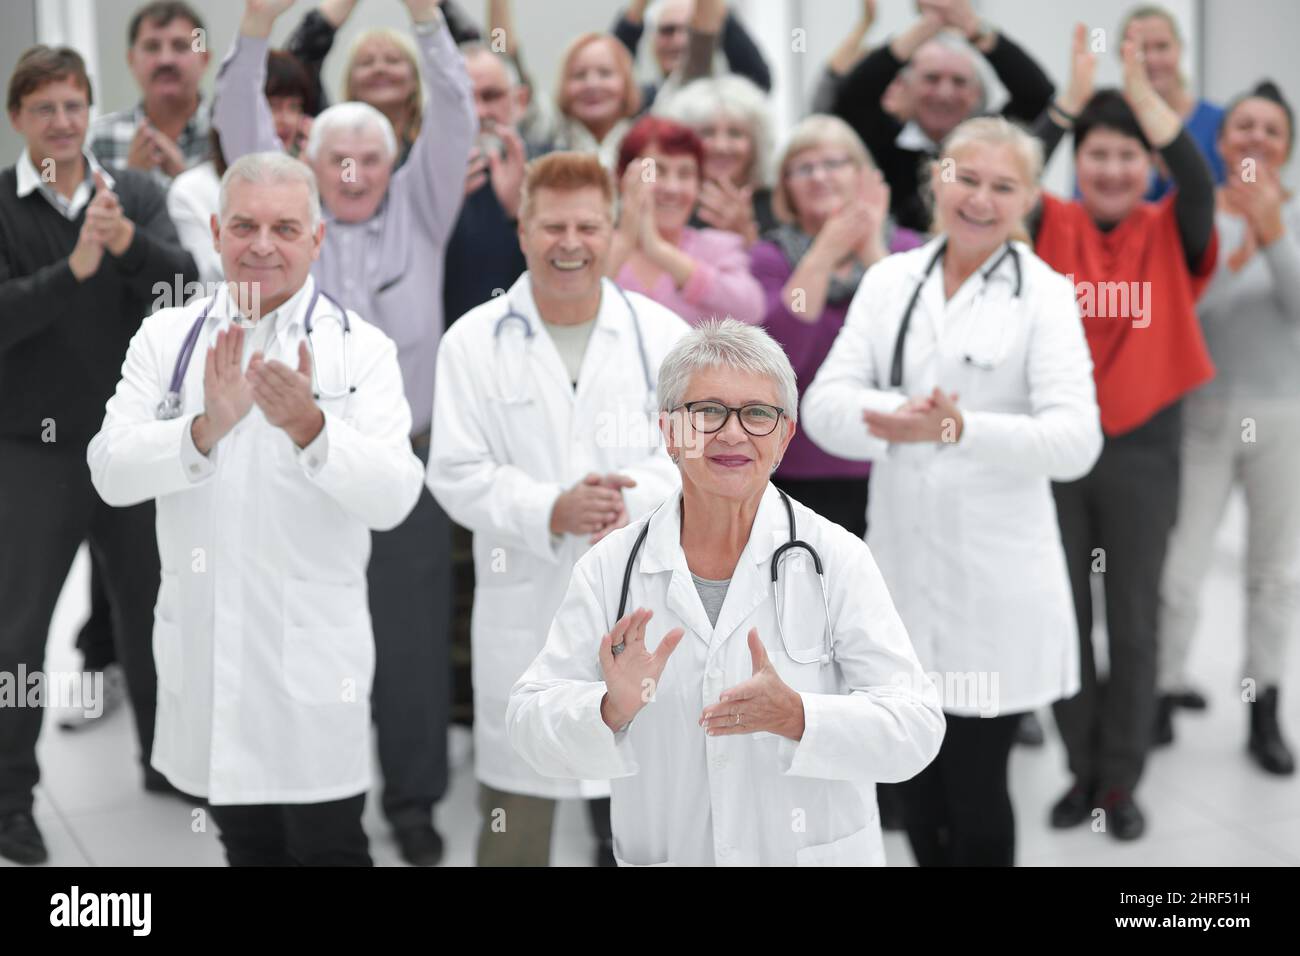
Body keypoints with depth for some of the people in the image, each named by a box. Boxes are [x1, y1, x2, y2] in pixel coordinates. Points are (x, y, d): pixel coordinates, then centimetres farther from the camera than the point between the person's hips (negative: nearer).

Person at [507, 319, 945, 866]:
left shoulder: (836, 559, -9)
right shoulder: (610, 567, -5)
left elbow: (916, 727, -15)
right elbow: (532, 726, -6)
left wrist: (796, 716, -29)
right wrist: (611, 711, -25)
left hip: (817, 852, -1)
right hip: (663, 855, 1)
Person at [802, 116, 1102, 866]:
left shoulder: (1045, 294, -4)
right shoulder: (889, 280, 7)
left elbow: (1076, 440, -16)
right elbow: (824, 405, -2)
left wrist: (958, 427, -31)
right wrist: (895, 416, -23)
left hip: (996, 586, -4)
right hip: (902, 571, 4)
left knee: (976, 793, 5)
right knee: (921, 791, 14)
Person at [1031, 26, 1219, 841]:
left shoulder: (1171, 233, 0)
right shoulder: (1051, 228, 0)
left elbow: (1200, 184, -19)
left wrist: (1144, 95, -23)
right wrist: (1072, 99, -22)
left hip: (1143, 449, 0)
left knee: (1134, 622, 7)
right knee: (1066, 617, 10)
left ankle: (1122, 782, 19)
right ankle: (1084, 771, 24)